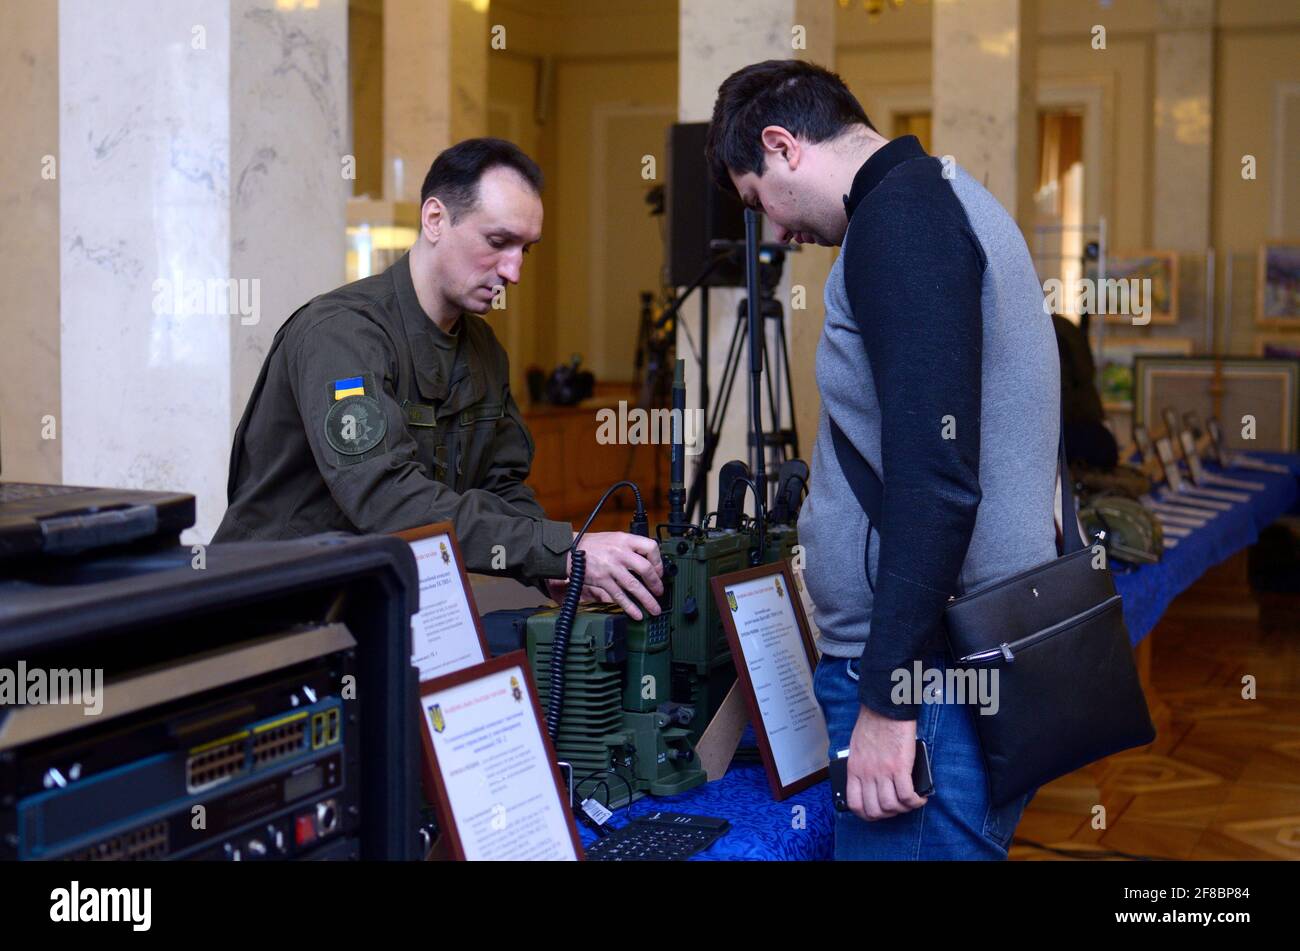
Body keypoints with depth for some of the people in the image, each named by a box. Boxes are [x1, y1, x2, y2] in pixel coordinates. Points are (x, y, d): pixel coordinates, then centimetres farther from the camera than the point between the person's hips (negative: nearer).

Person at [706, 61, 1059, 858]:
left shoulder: (898, 217, -13)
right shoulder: (951, 199, 17)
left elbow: (935, 477, -23)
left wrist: (887, 699, -20)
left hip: (929, 670, -10)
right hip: (981, 653, 10)